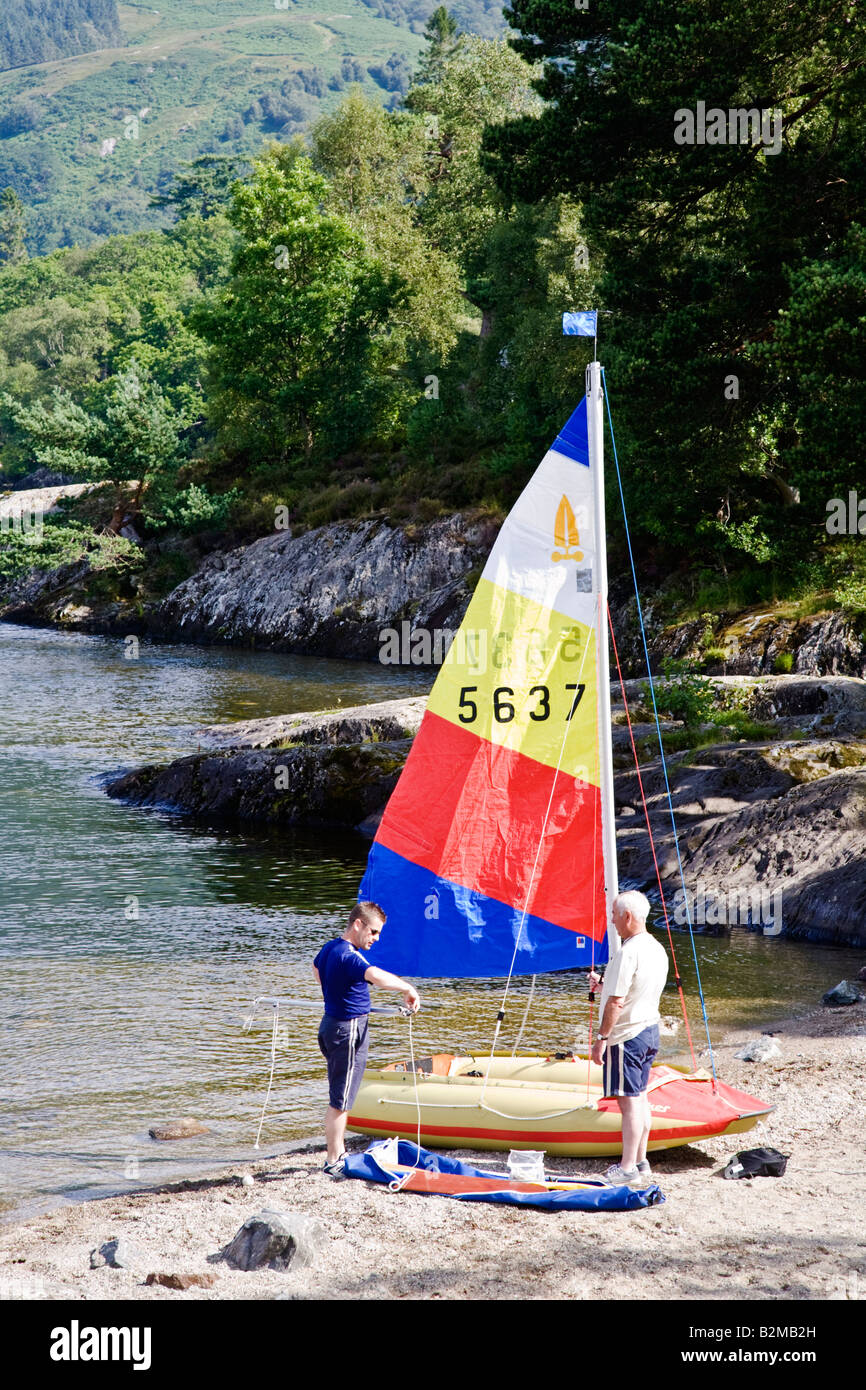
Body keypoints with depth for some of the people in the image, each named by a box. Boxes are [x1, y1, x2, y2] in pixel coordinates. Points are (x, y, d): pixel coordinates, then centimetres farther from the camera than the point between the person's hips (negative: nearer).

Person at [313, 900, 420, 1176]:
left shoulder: (329, 947, 8)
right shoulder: (349, 956, -23)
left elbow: (316, 969, 31)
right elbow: (377, 976, -42)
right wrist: (408, 989, -29)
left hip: (331, 1025, 10)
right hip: (349, 1029, -10)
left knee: (338, 1097, 19)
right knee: (341, 1100, -2)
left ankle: (338, 1153, 28)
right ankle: (333, 1162, 4)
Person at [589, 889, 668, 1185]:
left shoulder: (627, 952, -20)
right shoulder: (657, 949, 9)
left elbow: (616, 1002, -21)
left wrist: (601, 1038, -16)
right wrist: (603, 984, 20)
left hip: (627, 1035, -9)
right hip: (650, 1029, 9)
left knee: (628, 1101, -4)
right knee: (640, 1098, 15)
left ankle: (628, 1167, 0)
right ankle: (640, 1160, 21)